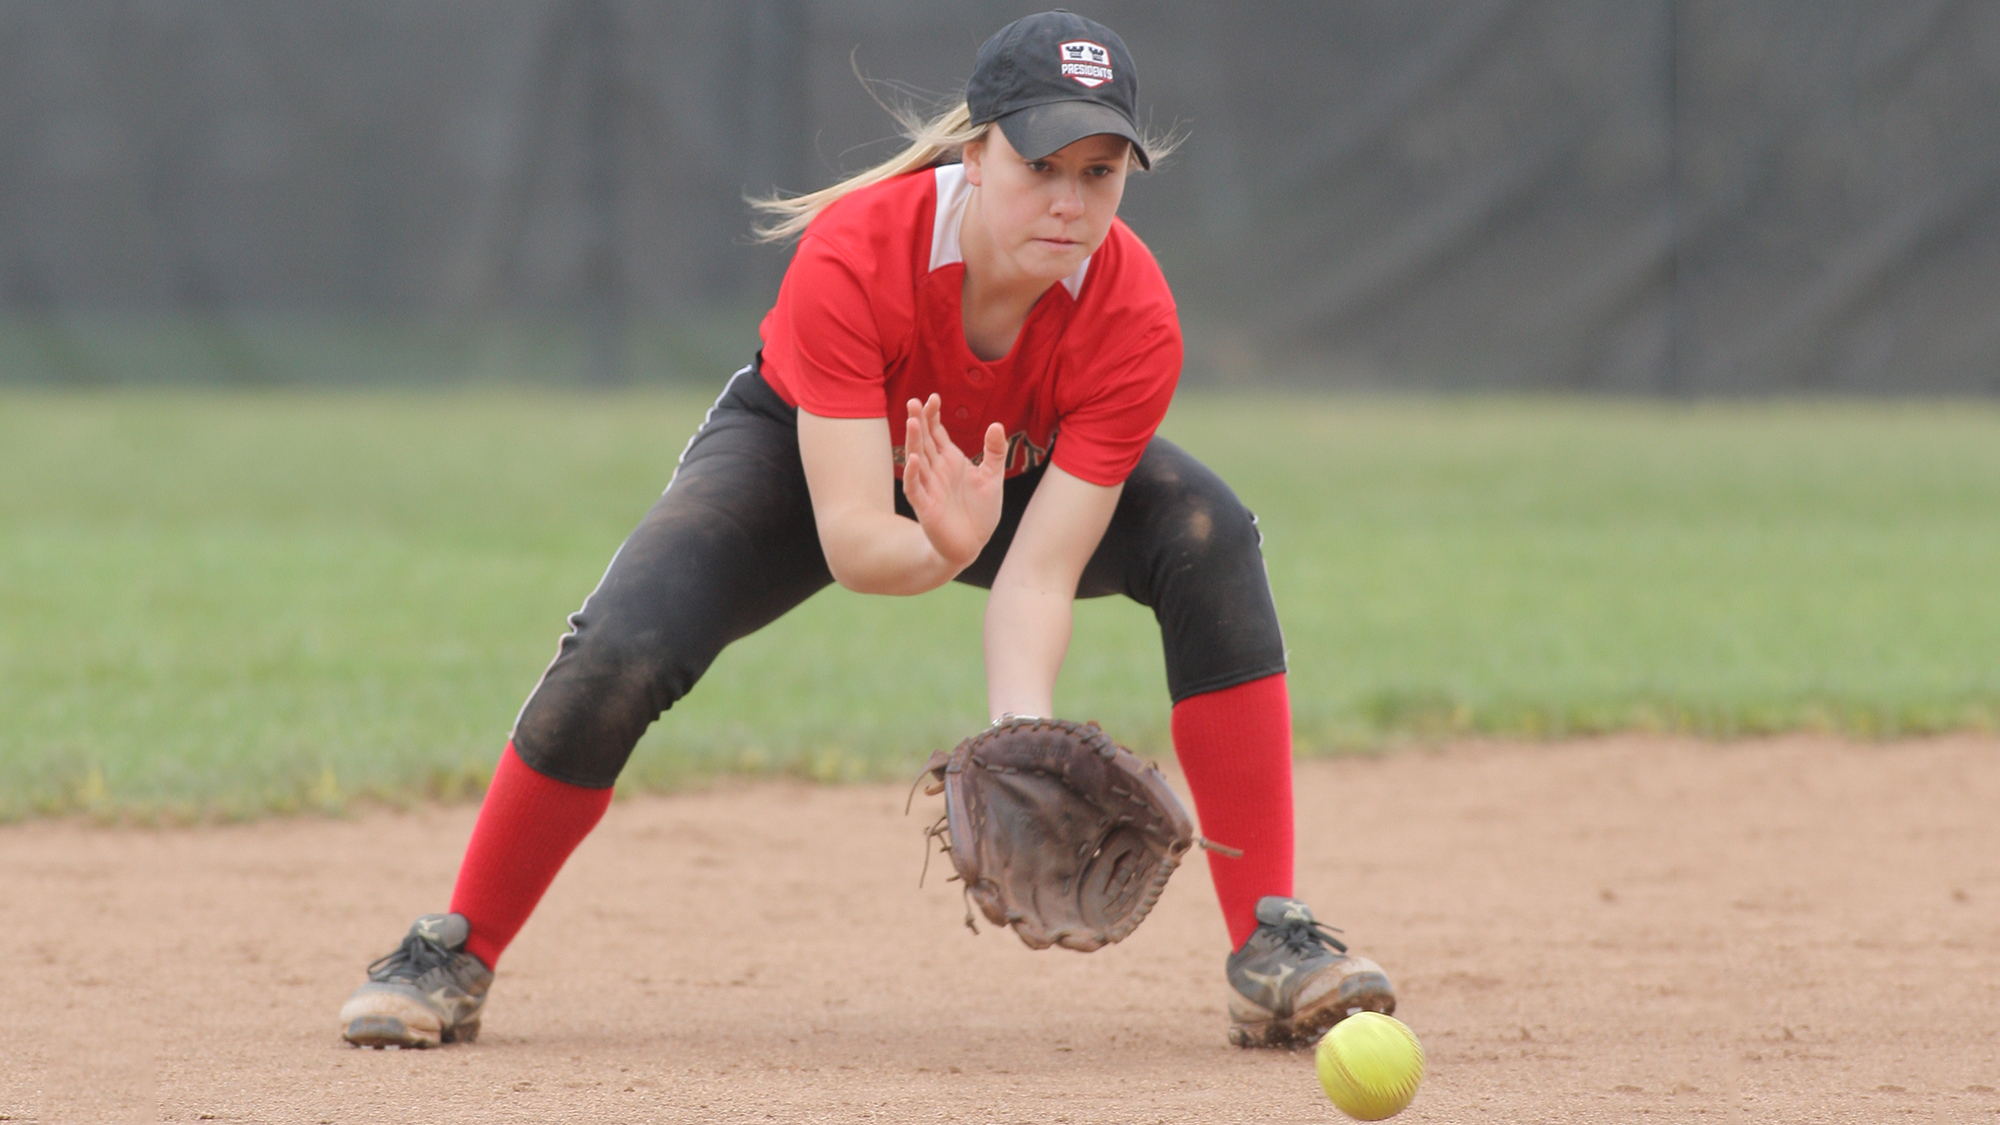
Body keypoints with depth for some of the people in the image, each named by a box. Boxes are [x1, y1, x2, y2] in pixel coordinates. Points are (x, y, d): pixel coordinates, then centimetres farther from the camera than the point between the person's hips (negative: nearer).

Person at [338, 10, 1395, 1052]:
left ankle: (1271, 947, -24)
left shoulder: (1134, 318, -33)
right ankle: (451, 959, -2)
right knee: (620, 652, -26)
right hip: (801, 448, -2)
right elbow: (850, 541, -41)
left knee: (1208, 537, -27)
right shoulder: (853, 254, -39)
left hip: (1018, 466, 2)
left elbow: (1039, 575, -35)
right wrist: (945, 550, -64)